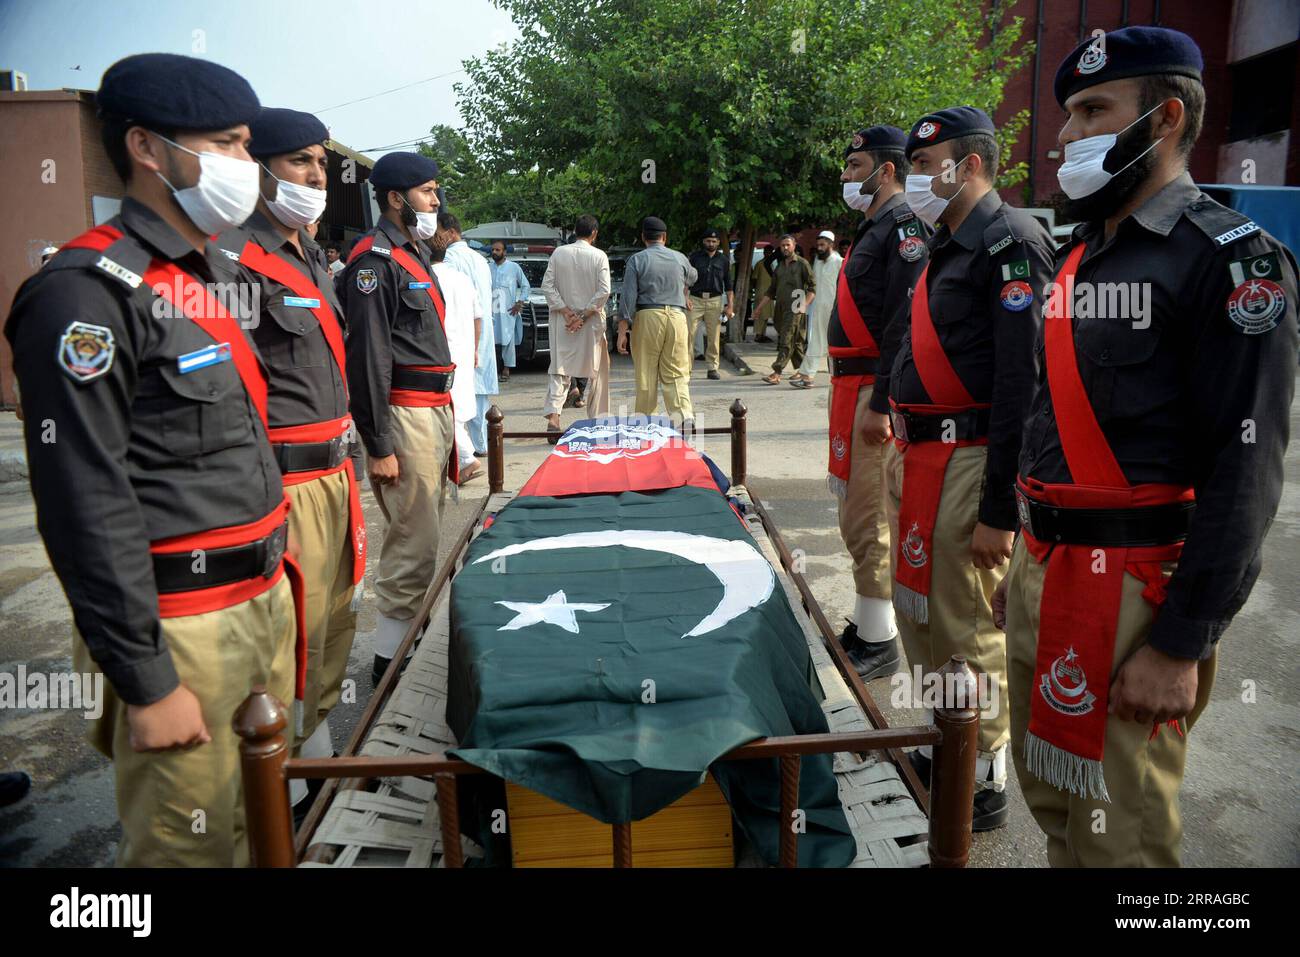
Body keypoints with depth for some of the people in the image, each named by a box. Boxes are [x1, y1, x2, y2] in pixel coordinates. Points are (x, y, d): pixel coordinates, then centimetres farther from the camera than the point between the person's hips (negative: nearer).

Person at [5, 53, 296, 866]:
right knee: (190, 843, 5)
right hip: (182, 629, -8)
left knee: (256, 820, 18)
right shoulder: (90, 292, -14)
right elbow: (87, 506, -18)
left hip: (266, 599, 8)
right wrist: (146, 682, -16)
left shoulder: (221, 276, 13)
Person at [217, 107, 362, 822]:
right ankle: (286, 782, 17)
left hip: (332, 470, 10)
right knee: (297, 631, 0)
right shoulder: (235, 260, -14)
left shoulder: (309, 258, 18)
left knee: (337, 614, 19)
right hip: (285, 482, -9)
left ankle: (321, 735, 37)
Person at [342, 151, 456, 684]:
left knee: (425, 538, 16)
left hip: (433, 410, 10)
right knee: (413, 547, -7)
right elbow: (367, 355, -18)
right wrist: (380, 444, -20)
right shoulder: (375, 257, -11)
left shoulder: (413, 252, 20)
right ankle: (390, 664, 5)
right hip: (403, 417, -10)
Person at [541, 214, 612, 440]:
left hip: (563, 320, 2)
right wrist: (583, 316, -10)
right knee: (597, 370, 12)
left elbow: (547, 286, -3)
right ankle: (597, 417, 19)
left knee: (559, 369, 4)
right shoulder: (599, 256, -5)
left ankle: (553, 415, -14)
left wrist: (567, 313, -6)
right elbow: (604, 291, -12)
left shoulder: (559, 253, 1)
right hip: (591, 321, -2)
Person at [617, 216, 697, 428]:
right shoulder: (680, 258, 11)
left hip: (647, 316, -2)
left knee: (646, 373, 6)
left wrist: (622, 331, -4)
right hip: (676, 316, 2)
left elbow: (628, 296, -4)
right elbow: (691, 279, 33)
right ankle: (685, 414, -15)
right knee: (676, 372, 3)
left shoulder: (636, 260, 2)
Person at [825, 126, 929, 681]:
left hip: (875, 391, -11)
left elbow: (904, 324, -21)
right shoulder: (872, 228, 20)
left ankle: (880, 644, 4)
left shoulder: (905, 226, -12)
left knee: (866, 519, -7)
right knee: (856, 513, 16)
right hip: (852, 386, 11)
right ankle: (865, 622, 30)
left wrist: (880, 404, -24)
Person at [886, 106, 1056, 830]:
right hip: (922, 456, 10)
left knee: (964, 630, 1)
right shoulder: (949, 246, 16)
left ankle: (982, 784, 19)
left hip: (969, 464, -10)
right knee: (922, 612, 19)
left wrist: (999, 511, -22)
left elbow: (1024, 385, -21)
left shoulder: (1012, 244, -14)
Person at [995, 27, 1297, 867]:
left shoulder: (1231, 261, -11)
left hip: (1131, 591, -8)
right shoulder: (1080, 257, 14)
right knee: (1052, 798, 20)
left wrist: (1182, 645, -18)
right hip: (1042, 572, 8)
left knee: (1120, 833, 6)